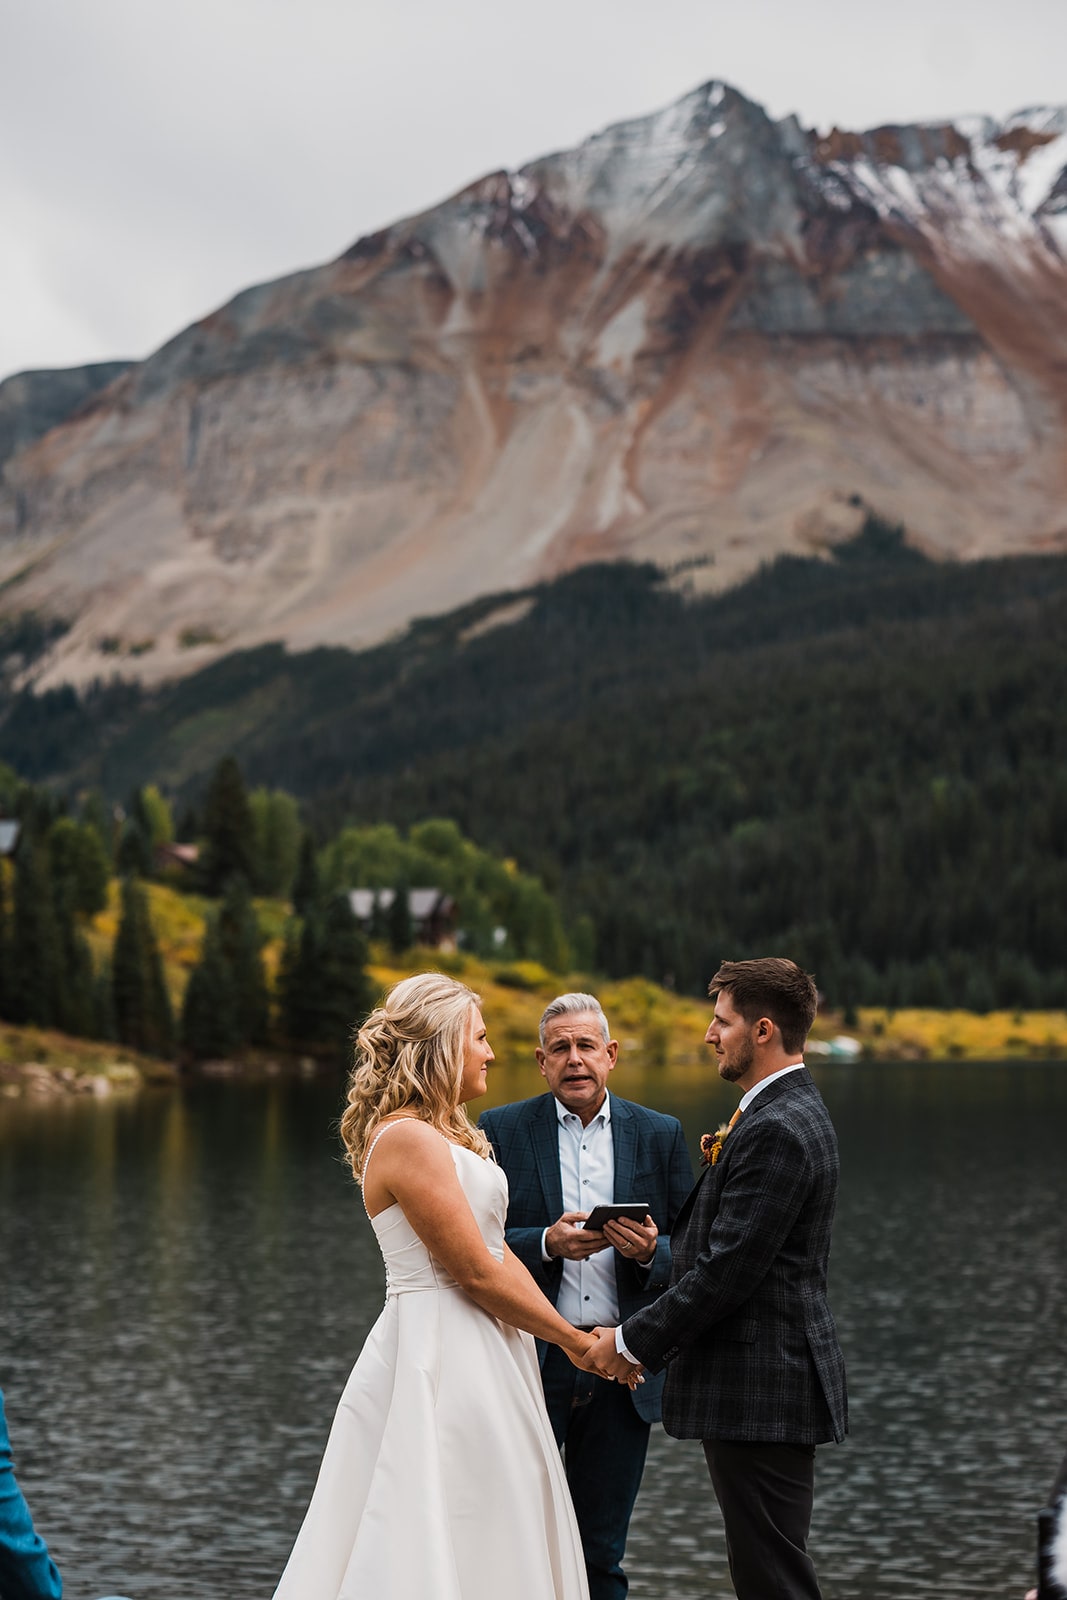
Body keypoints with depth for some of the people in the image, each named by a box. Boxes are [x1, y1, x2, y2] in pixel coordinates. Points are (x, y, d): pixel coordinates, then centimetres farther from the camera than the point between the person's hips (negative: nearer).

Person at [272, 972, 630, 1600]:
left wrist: (574, 1333, 5)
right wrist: (575, 1340, -8)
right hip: (442, 1360, -10)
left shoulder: (449, 1137, 16)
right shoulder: (408, 1140, -17)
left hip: (477, 1356, 10)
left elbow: (498, 1251, 13)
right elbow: (477, 1271, -17)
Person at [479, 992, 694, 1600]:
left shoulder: (661, 1135, 7)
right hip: (531, 1363, -2)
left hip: (622, 1371, 2)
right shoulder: (502, 1131, 2)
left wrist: (651, 1251, -14)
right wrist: (547, 1243, -18)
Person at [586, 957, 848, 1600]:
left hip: (761, 1390, -11)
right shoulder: (794, 1113, 15)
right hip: (768, 1384, 11)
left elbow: (727, 1271, -21)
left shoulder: (775, 1131, -19)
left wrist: (633, 1341, -14)